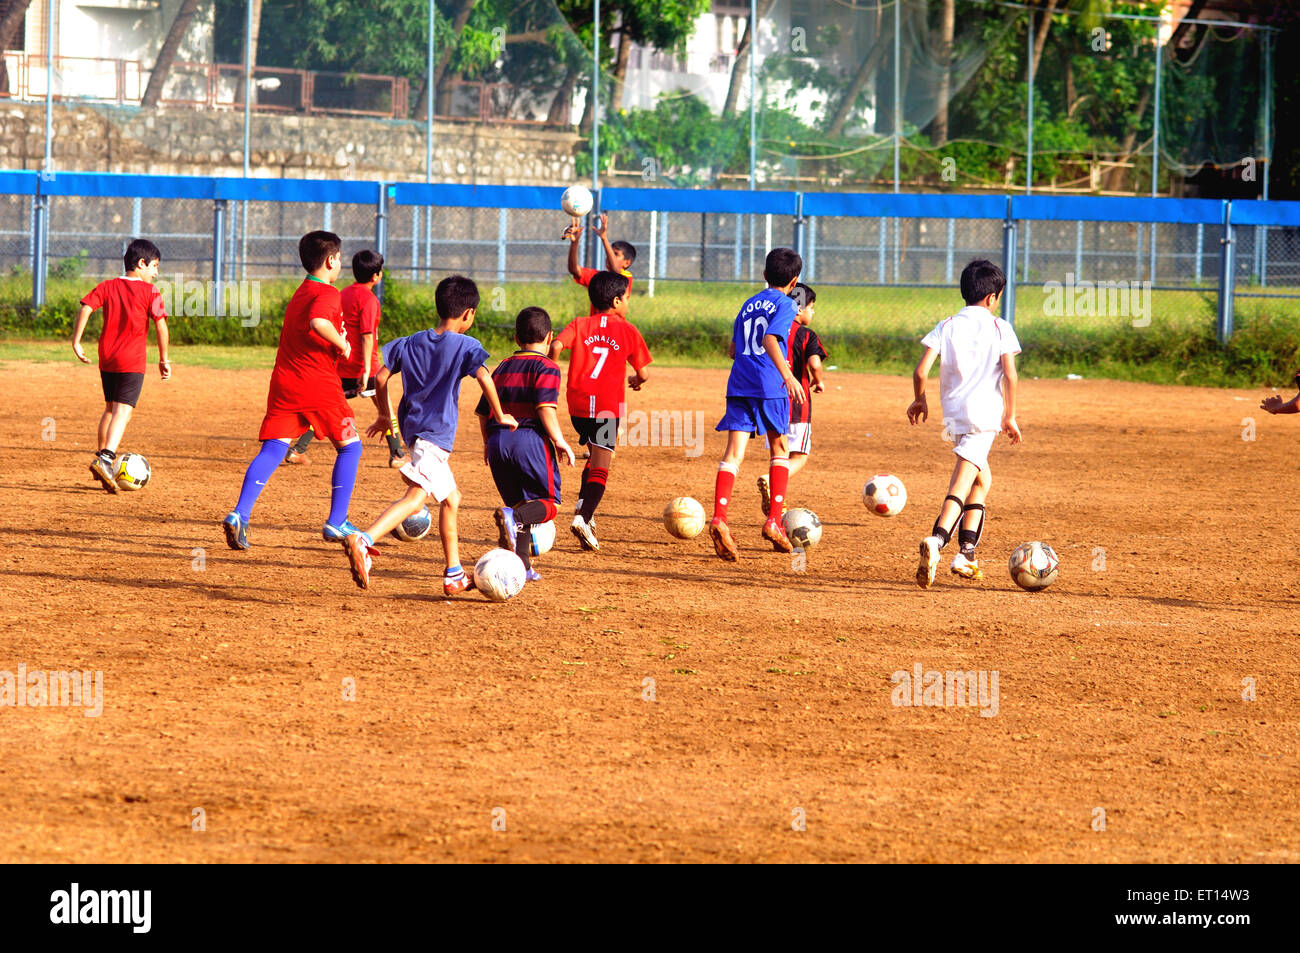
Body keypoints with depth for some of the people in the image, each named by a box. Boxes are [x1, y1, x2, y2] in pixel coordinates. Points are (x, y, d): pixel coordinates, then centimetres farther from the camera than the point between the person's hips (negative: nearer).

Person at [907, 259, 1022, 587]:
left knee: (982, 478, 23)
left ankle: (967, 552, 17)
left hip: (954, 413, 4)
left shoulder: (947, 326, 8)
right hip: (985, 413, -4)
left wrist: (919, 400, 17)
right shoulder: (999, 327, 2)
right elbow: (1010, 375, -6)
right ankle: (936, 540, -34)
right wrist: (1010, 417, 2)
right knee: (961, 485, -12)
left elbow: (921, 370, -1)